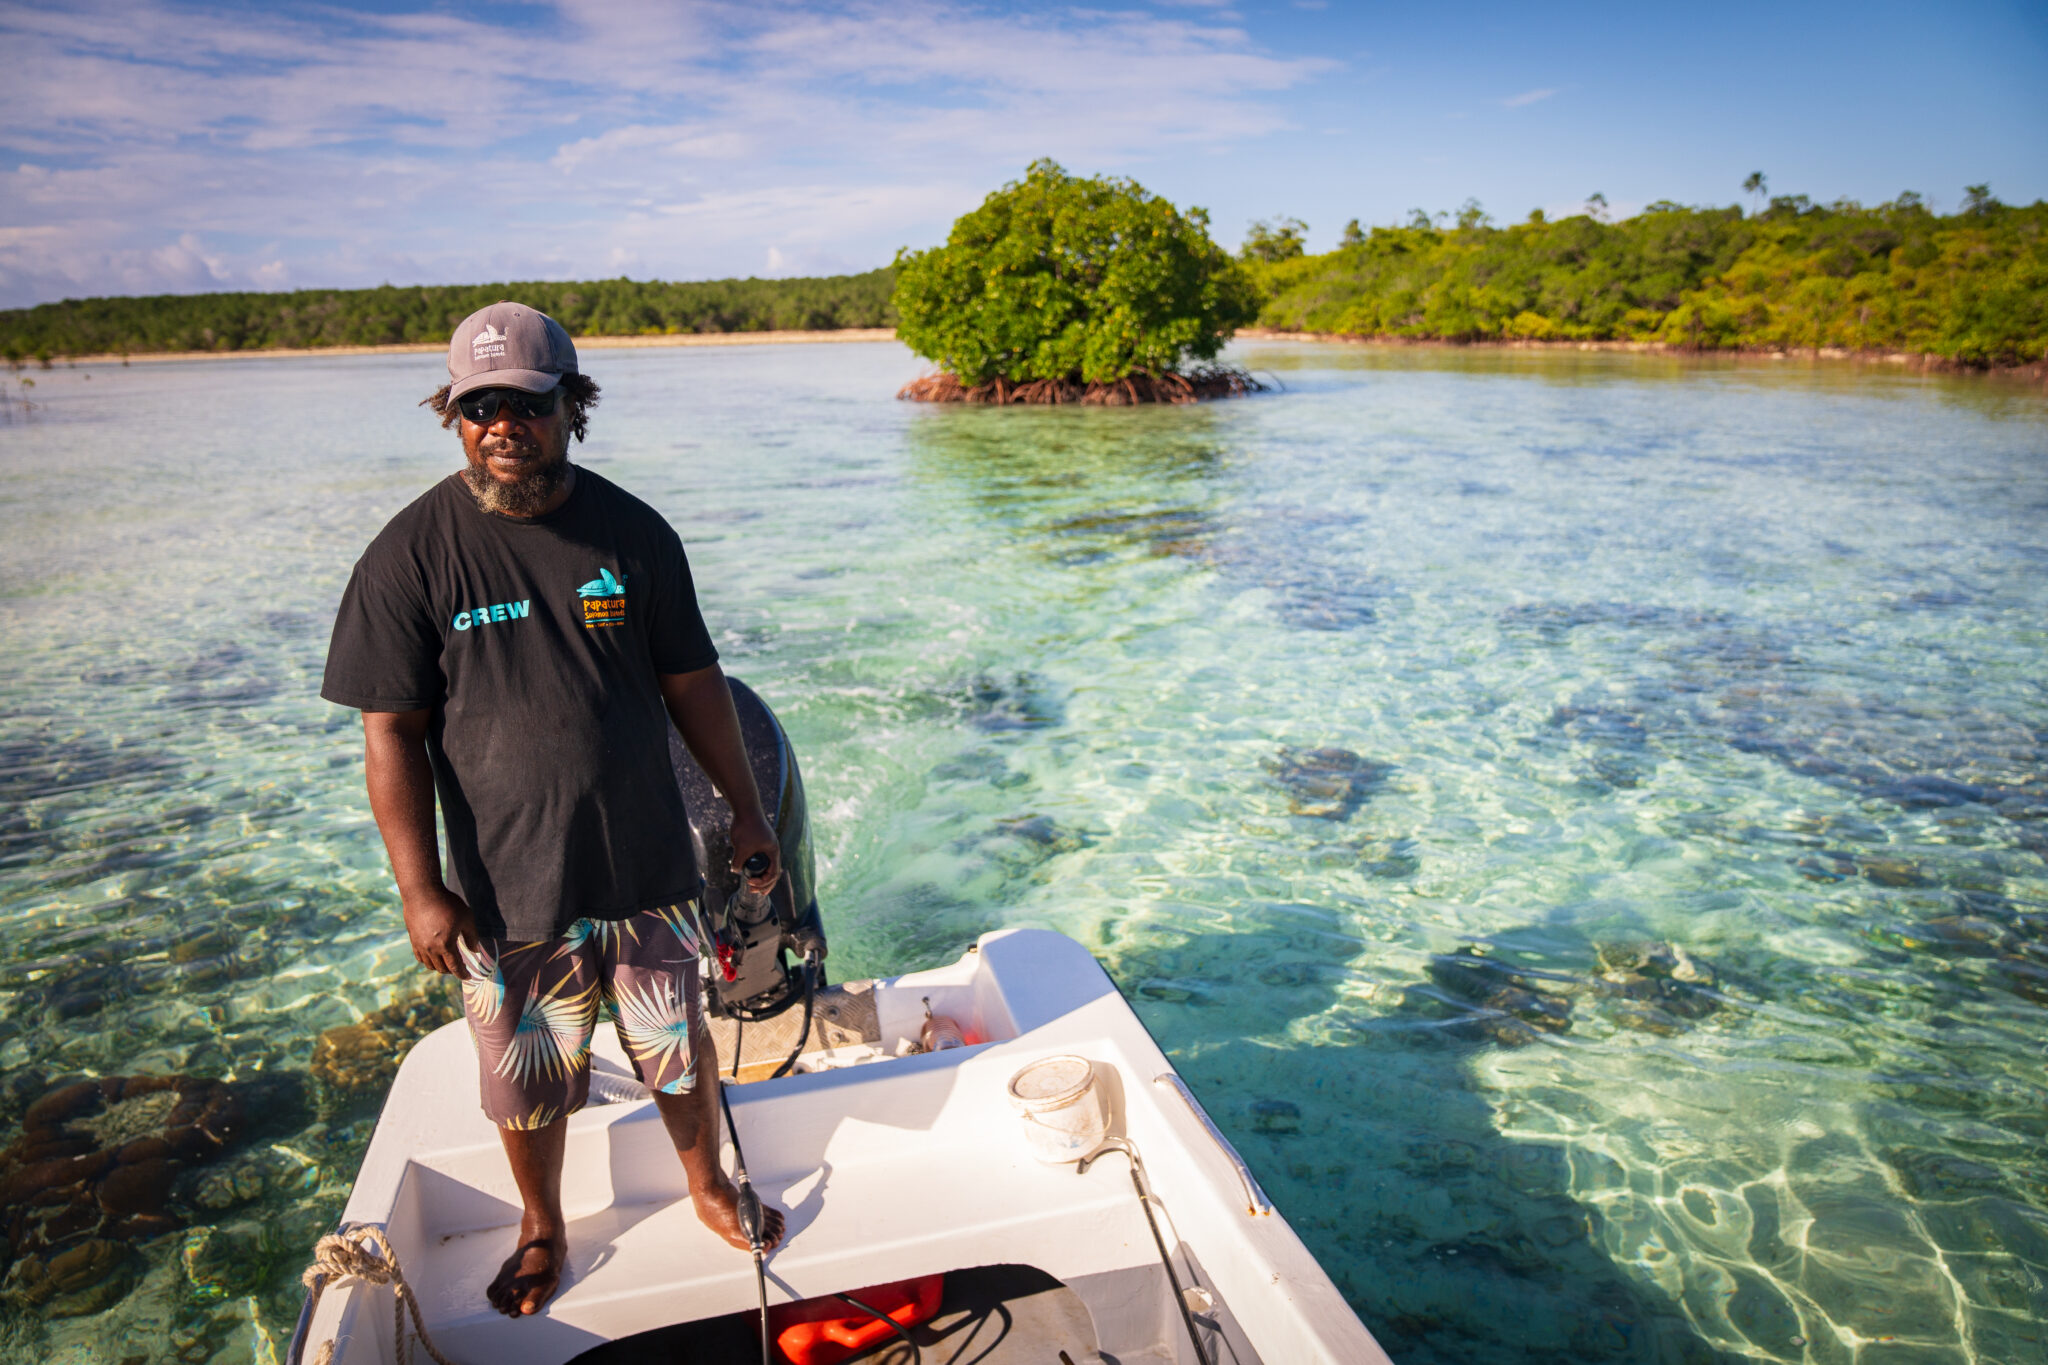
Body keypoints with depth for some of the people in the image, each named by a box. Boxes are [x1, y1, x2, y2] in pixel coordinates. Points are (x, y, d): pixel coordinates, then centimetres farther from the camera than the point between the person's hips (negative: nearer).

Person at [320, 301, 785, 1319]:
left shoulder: (633, 533, -2)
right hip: (507, 889, -1)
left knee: (681, 1049, 17)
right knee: (527, 1082, 15)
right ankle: (542, 1231, 43)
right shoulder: (412, 555, -9)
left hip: (647, 866, 2)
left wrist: (747, 810, 8)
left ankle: (709, 1187, 45)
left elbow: (692, 680, 5)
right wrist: (421, 891, -11)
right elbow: (391, 732, -8)